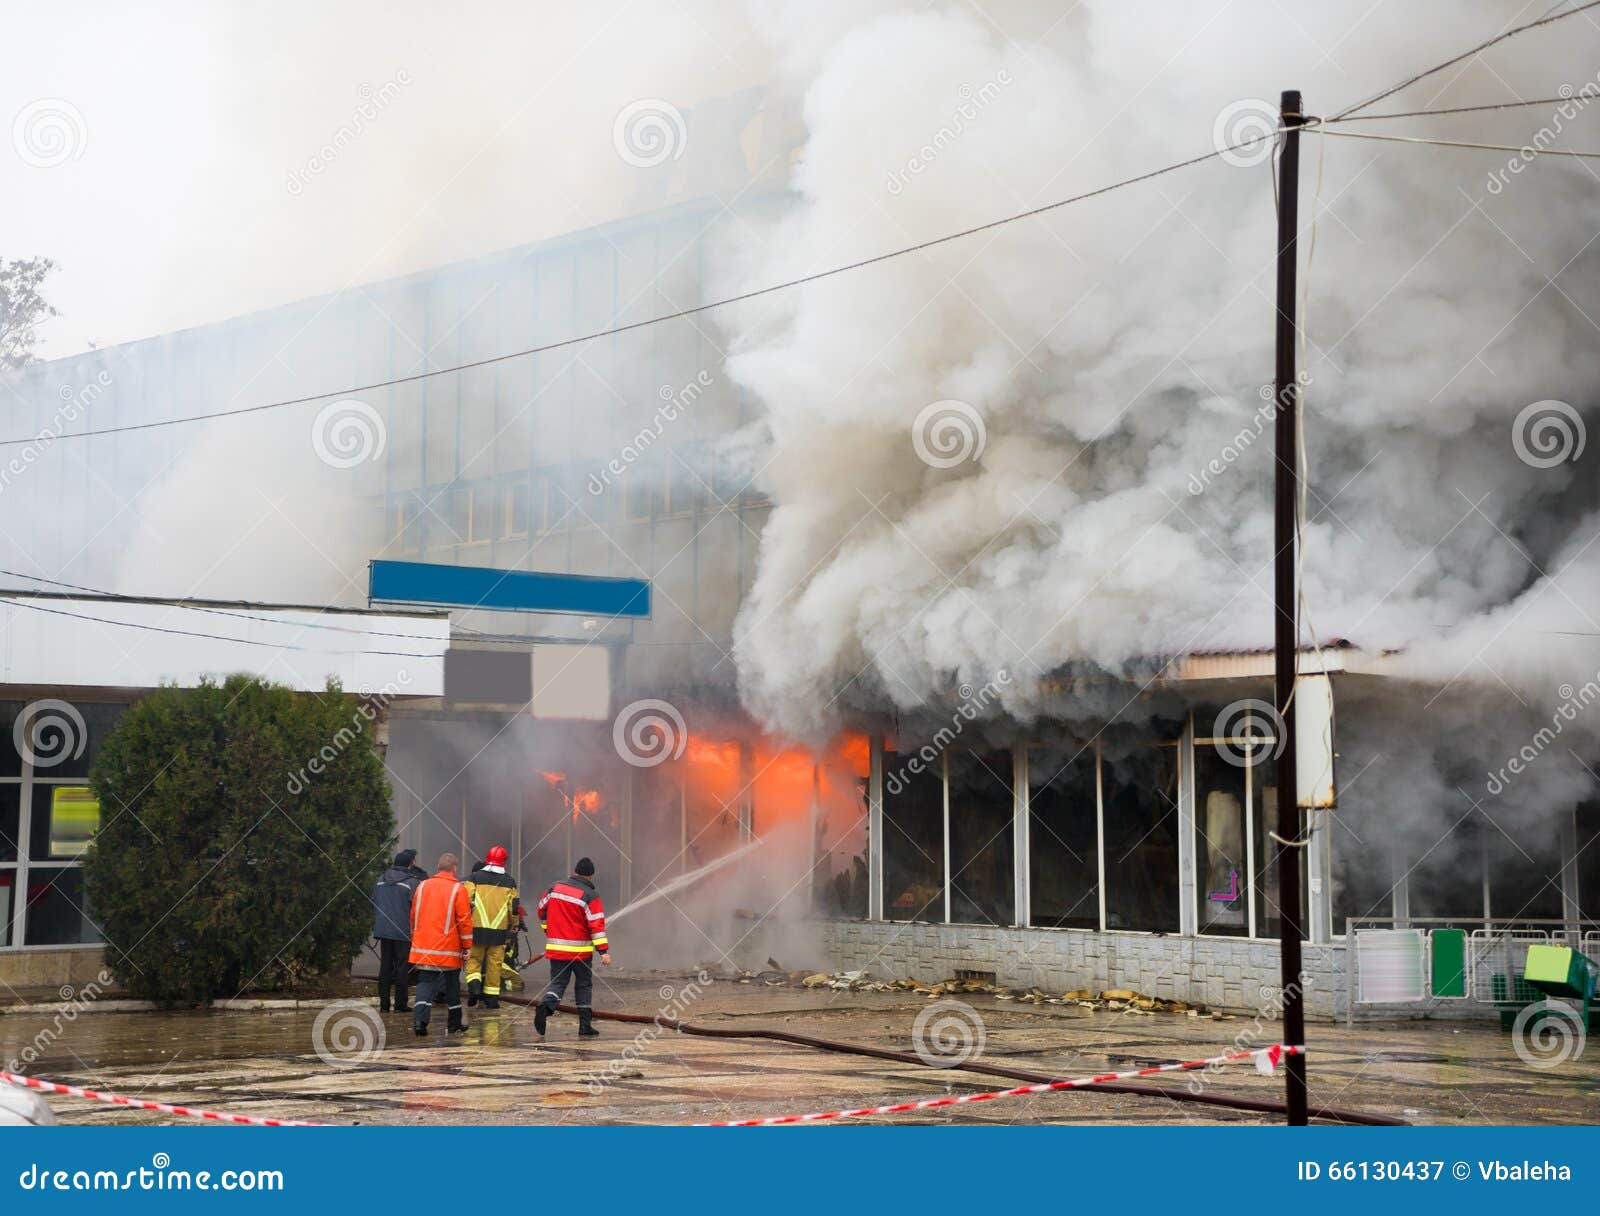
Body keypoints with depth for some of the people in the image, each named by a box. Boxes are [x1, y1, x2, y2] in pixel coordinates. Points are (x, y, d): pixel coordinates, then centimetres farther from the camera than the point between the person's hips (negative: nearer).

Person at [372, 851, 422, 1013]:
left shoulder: (381, 879, 11)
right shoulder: (411, 882, -10)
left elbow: (373, 902, 17)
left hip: (383, 929, 5)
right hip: (403, 931, -5)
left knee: (385, 965, 10)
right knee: (402, 966, 1)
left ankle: (383, 1004, 9)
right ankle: (400, 1004, 1)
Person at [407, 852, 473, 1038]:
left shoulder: (423, 887, 8)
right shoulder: (458, 889, -6)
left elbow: (413, 916, 14)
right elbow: (464, 919, -8)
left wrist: (415, 939, 24)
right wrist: (467, 946, -2)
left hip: (423, 946, 3)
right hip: (449, 950, -3)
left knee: (426, 983, 3)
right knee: (452, 986, 11)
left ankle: (419, 1019, -17)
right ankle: (454, 1024, 21)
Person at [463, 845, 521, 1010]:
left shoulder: (474, 878, 0)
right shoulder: (509, 882, 5)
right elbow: (514, 907, 6)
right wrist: (514, 926, 20)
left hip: (477, 928, -1)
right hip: (499, 930, 1)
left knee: (474, 959, 11)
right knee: (494, 963, 7)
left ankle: (474, 984, -13)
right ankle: (491, 997, 9)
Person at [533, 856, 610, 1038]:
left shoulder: (554, 888, 4)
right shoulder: (589, 896, -10)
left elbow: (542, 909, 16)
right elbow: (597, 925, -15)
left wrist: (548, 931, 31)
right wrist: (604, 951, -16)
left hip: (556, 948, 3)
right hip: (580, 949, -3)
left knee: (557, 982, 7)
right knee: (584, 985, 11)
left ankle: (545, 1005, -23)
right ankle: (585, 1025, 10)